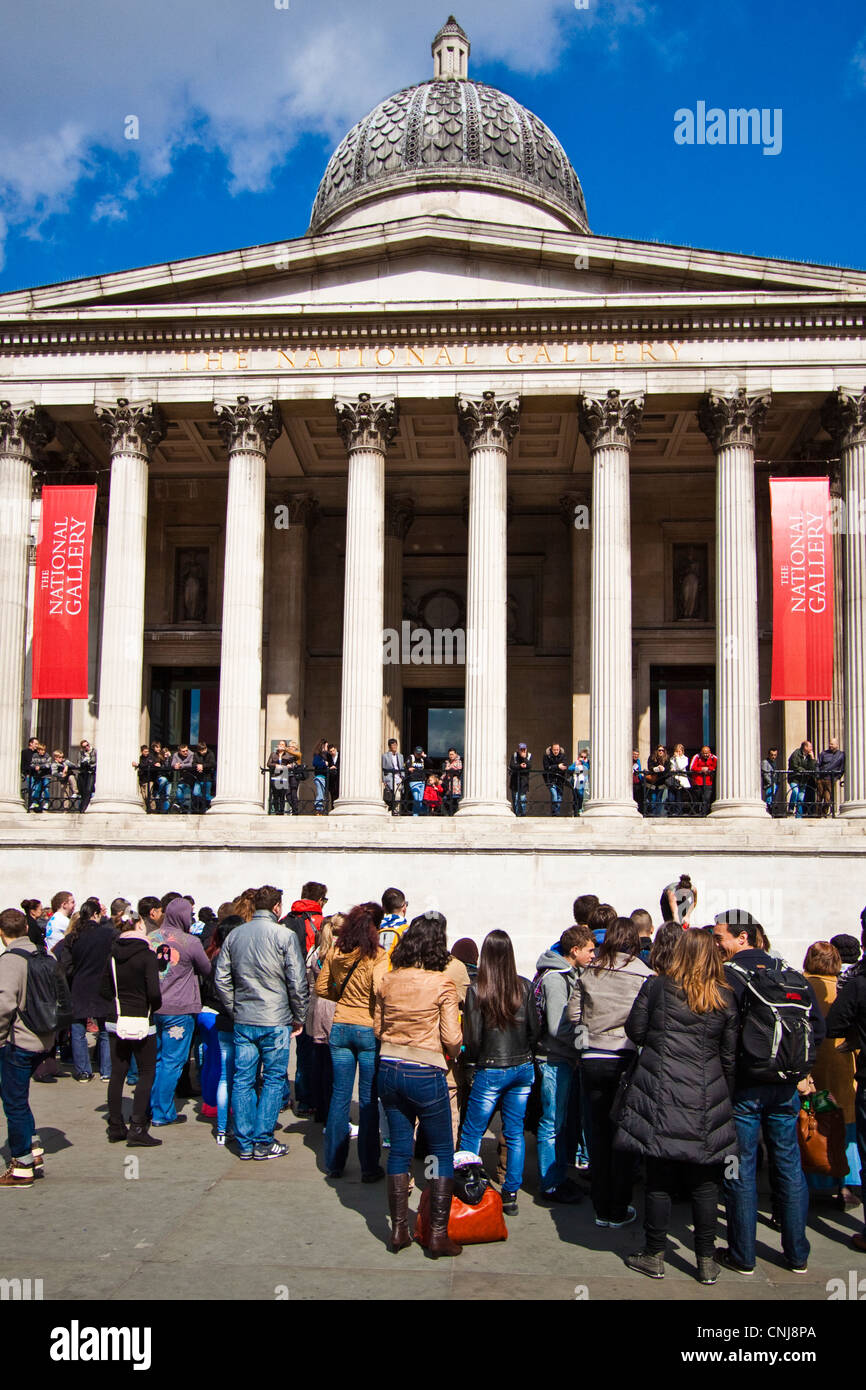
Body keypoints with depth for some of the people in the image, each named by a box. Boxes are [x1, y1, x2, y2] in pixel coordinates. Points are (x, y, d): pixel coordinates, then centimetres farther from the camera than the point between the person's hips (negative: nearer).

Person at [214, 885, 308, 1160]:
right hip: (276, 1022, -4)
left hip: (242, 1021, 4)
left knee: (243, 1080, 9)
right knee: (273, 1080, 6)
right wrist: (299, 1018, 2)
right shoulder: (285, 936, -9)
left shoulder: (234, 935, 5)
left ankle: (244, 1143, 14)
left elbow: (221, 978, 7)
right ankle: (263, 1142, 8)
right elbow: (297, 982, -9)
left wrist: (234, 1011, 15)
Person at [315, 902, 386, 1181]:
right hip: (369, 1030, -4)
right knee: (368, 1100, 5)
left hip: (340, 1027, 4)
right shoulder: (378, 956, -14)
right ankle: (369, 1168, 11)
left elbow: (321, 988, 8)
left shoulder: (335, 952, 1)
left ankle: (334, 1163, 20)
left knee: (339, 1096, 12)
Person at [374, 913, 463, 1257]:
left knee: (400, 1148, 15)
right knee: (443, 1153, 9)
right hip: (426, 1073, -5)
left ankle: (399, 1229, 19)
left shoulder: (387, 979, 1)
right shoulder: (443, 984, -13)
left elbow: (377, 1027, 10)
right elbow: (452, 1038, -13)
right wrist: (454, 1054, 8)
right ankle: (438, 1234, 9)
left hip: (388, 1070, 5)